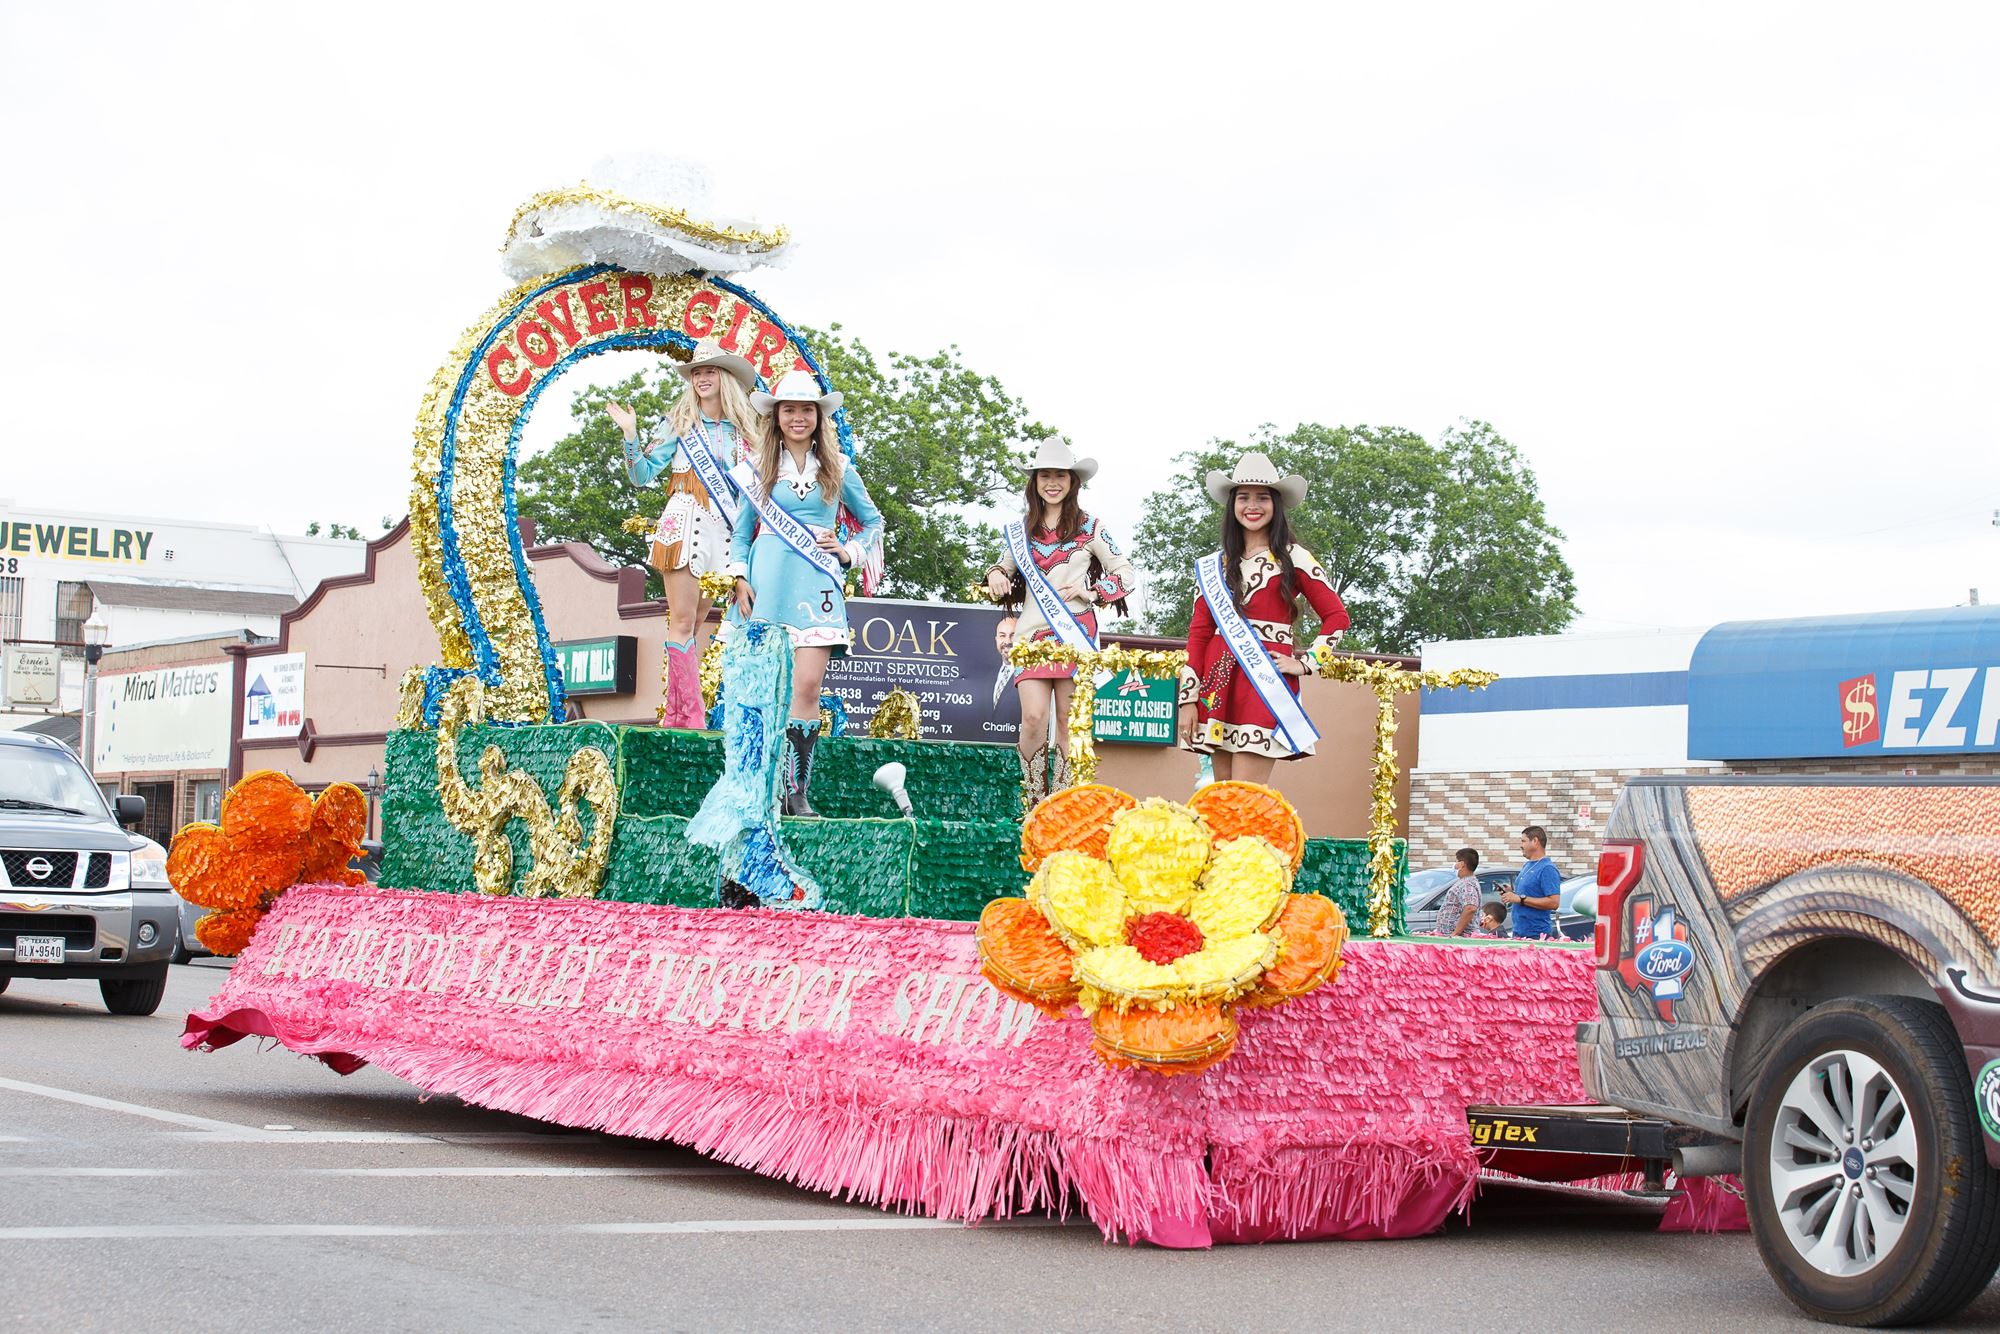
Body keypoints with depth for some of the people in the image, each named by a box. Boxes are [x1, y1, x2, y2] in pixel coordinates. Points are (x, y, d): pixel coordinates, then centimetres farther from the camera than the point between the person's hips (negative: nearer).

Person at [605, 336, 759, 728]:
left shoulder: (743, 430, 13)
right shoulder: (680, 421, 6)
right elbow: (642, 475, 3)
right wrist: (631, 435, -8)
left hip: (725, 530, 3)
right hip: (683, 523, -3)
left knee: (700, 623, 1)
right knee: (683, 619, -9)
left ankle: (678, 712, 2)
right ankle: (689, 714, -11)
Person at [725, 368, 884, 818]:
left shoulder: (838, 469, 10)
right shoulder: (758, 467, 11)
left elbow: (874, 523, 19)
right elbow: (741, 531, 14)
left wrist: (848, 552, 3)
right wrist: (739, 578, 2)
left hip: (816, 585, -1)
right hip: (767, 583, 1)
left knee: (807, 685, -12)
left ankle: (798, 791, -9)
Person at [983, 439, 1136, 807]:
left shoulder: (1089, 527, 6)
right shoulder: (1021, 530, 14)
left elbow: (1125, 574, 7)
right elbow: (1005, 566, 26)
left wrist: (1089, 591, -7)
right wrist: (995, 575, 3)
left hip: (1074, 631, -2)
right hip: (1032, 633, 2)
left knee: (1069, 722, -3)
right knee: (1034, 717, -14)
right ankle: (1034, 806, -2)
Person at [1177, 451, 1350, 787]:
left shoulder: (1294, 559, 5)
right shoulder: (1213, 567, 14)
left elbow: (1337, 615, 6)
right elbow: (1198, 633, 11)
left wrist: (1305, 663, -3)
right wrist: (1188, 699, 5)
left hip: (1268, 680, -4)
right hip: (1219, 683, 4)